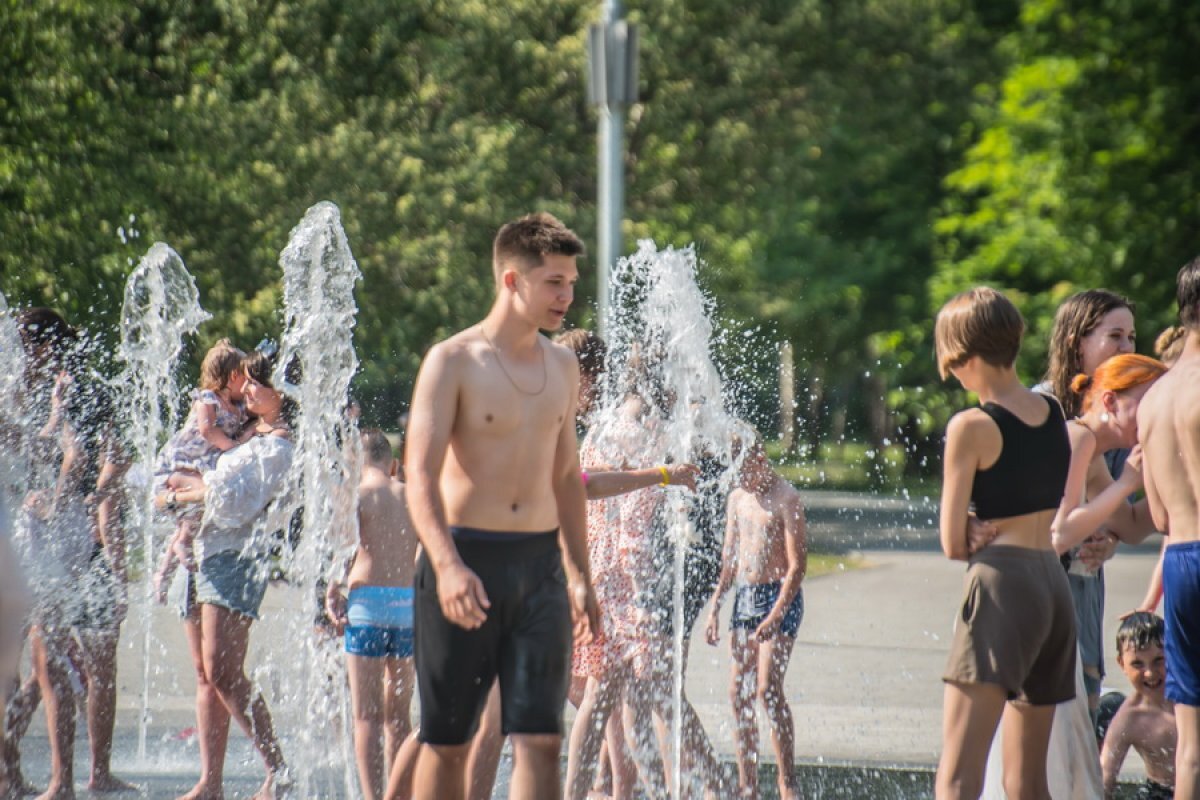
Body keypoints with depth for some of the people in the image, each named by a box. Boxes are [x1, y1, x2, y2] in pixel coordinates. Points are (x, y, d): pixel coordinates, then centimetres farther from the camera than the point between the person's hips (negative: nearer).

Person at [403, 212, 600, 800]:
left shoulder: (562, 367, 12)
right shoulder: (453, 362, -6)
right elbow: (420, 474, -14)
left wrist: (580, 576, 19)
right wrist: (448, 565, -28)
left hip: (540, 561, 4)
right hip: (464, 561, -4)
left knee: (540, 737, -5)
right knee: (447, 739, 3)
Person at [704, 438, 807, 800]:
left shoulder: (786, 499, -9)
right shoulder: (738, 497, 13)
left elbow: (797, 564, -13)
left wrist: (776, 614, -20)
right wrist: (715, 606, 13)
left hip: (780, 596, -7)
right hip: (745, 596, 7)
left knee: (768, 688, -16)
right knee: (739, 693, 2)